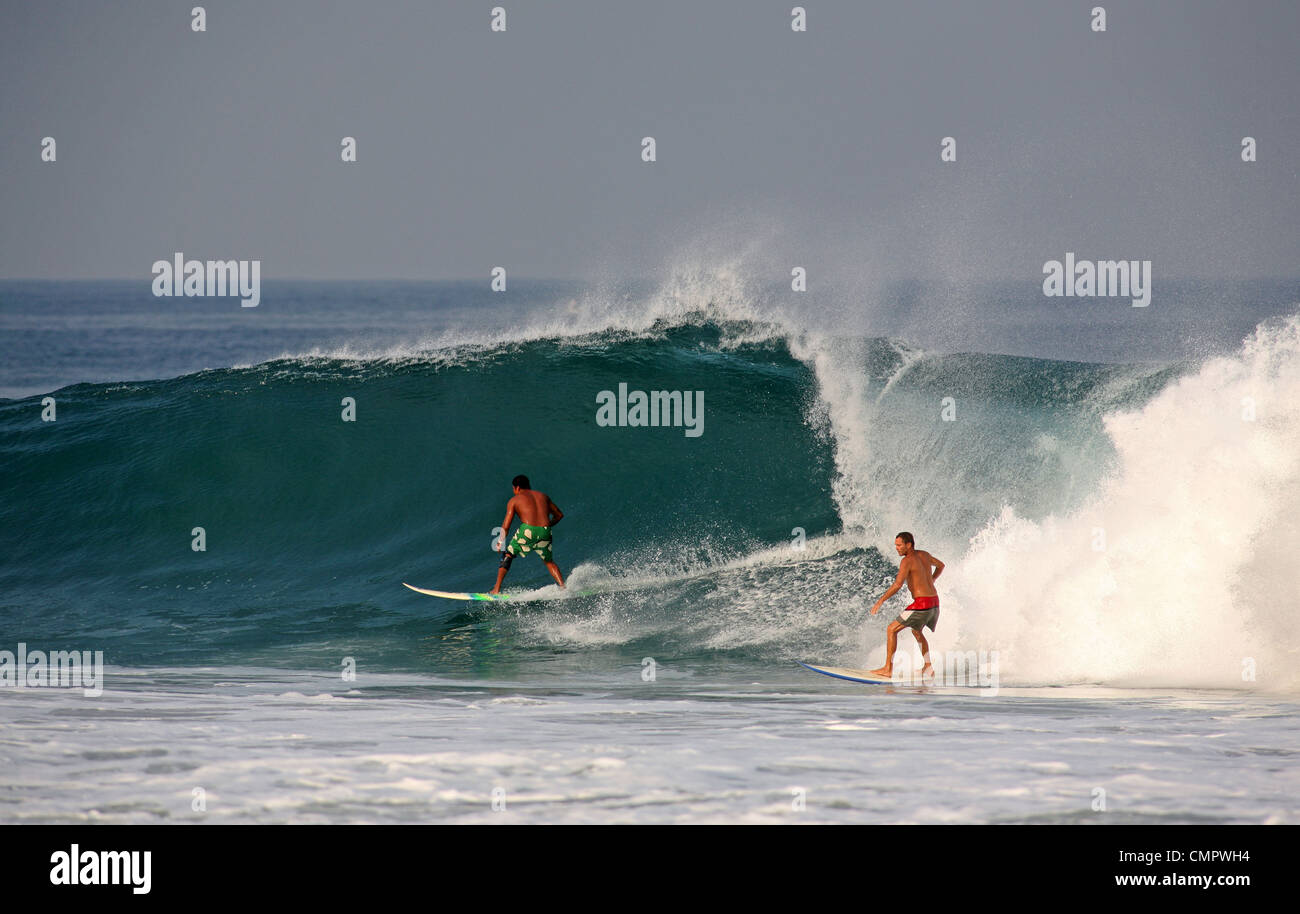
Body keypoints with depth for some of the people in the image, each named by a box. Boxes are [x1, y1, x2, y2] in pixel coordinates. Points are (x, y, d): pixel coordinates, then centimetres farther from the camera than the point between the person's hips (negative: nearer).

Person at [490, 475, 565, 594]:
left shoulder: (514, 501, 12)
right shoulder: (543, 496, 22)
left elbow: (506, 526, 7)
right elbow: (559, 514, 28)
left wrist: (501, 542, 19)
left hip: (527, 531, -3)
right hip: (545, 532, 3)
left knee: (507, 555, 17)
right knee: (549, 561, 27)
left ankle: (497, 589, 12)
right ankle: (563, 587, 9)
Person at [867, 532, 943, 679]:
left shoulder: (907, 561, -12)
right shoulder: (924, 555, 13)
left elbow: (898, 585, -21)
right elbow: (940, 565, 32)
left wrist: (880, 601, -17)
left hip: (921, 603, -9)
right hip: (935, 601, 9)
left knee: (892, 629, 0)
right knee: (916, 631, 32)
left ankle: (888, 668, -4)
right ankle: (928, 667, 26)